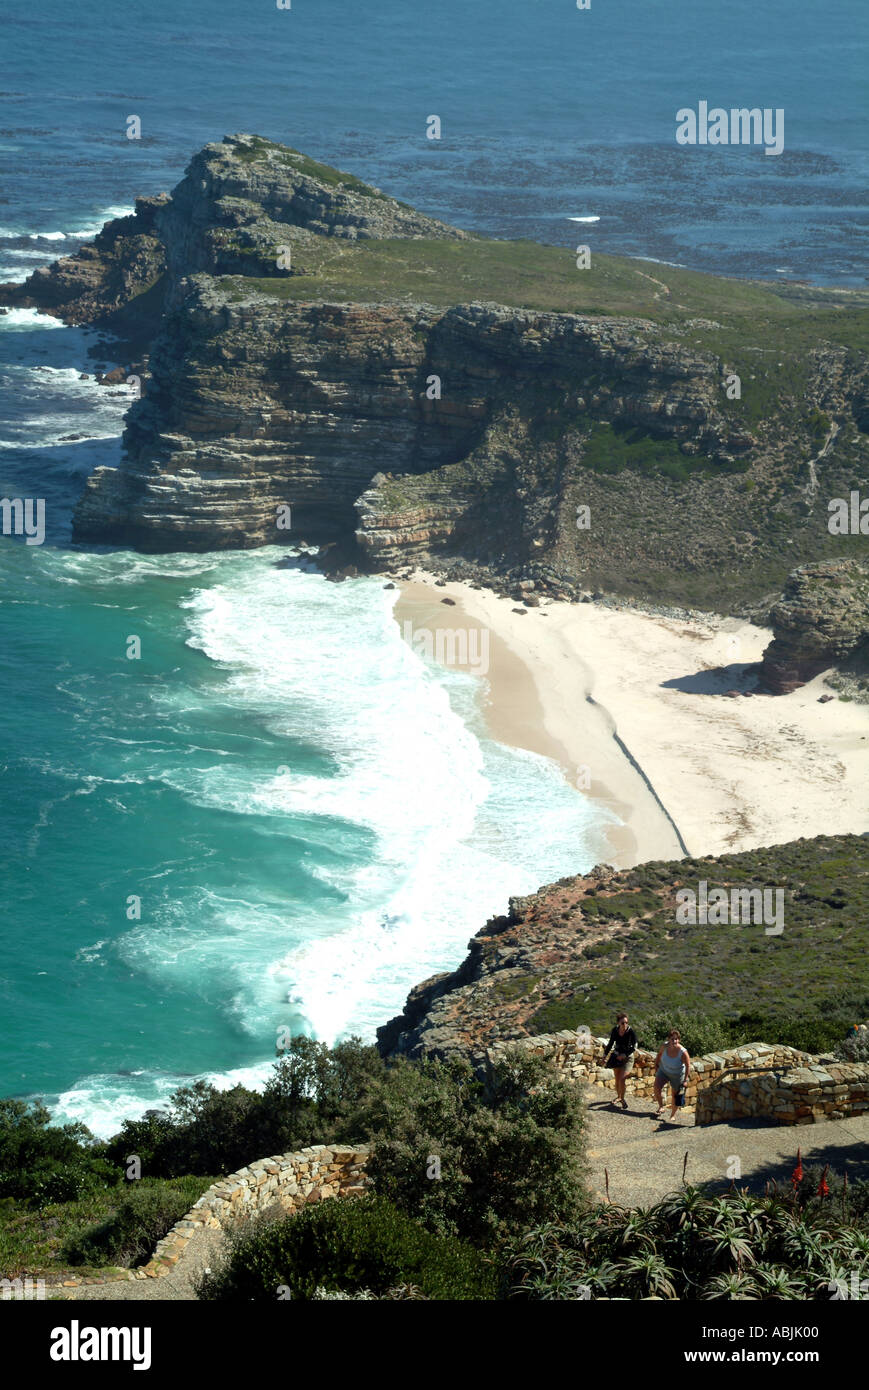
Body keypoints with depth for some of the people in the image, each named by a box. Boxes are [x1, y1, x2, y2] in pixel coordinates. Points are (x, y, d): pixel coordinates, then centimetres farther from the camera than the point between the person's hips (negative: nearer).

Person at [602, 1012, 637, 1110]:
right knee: (617, 1079, 13)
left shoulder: (631, 1032, -20)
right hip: (616, 1057, 4)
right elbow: (610, 1044, 8)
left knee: (622, 1079, -16)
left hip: (627, 1058, -4)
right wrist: (605, 1056, 10)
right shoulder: (615, 1030, -7)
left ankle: (622, 1099, 5)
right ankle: (619, 1097, 35)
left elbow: (634, 1048, -13)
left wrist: (624, 1055, -19)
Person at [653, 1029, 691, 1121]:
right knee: (657, 1088, -16)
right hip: (663, 1071, 2)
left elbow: (688, 1066, -17)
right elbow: (659, 1055, 1)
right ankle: (661, 1107, 7)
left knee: (675, 1096, 10)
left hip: (677, 1075, -2)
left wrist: (685, 1080, -14)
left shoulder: (683, 1052, -32)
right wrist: (656, 1066, 8)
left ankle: (673, 1115, 32)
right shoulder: (664, 1046, -23)